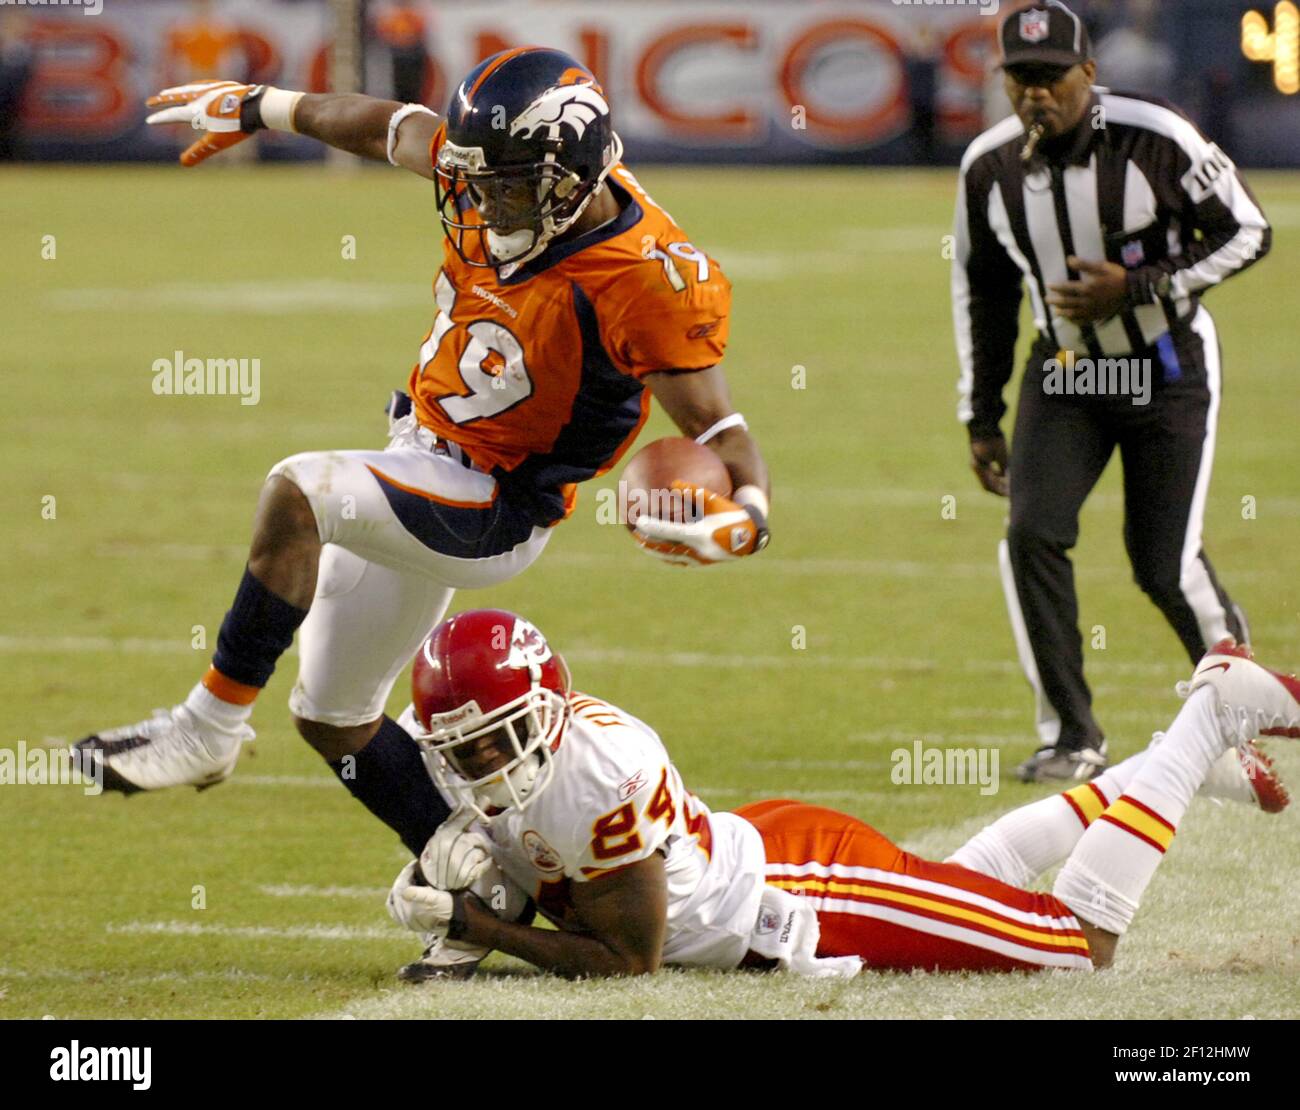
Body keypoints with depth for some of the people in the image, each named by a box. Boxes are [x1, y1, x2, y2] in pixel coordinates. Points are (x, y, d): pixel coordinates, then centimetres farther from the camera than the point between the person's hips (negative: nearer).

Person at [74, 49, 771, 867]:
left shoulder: (644, 284, -26)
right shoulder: (497, 174, -8)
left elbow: (721, 430, -23)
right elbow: (397, 129, 11)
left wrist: (745, 516, -44)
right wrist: (258, 109, 25)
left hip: (489, 510, -8)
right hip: (421, 460, 8)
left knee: (297, 493, -32)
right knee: (331, 719, 17)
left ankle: (208, 730, -22)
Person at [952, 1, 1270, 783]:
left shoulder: (1155, 140, -19)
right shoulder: (991, 166, -6)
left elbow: (1247, 233, -11)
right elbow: (983, 290, 8)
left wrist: (1137, 288, -23)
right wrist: (983, 417, 10)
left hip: (1167, 372, -3)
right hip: (1064, 370, 3)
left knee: (1165, 564, -5)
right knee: (1033, 536, -15)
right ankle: (1073, 738, -4)